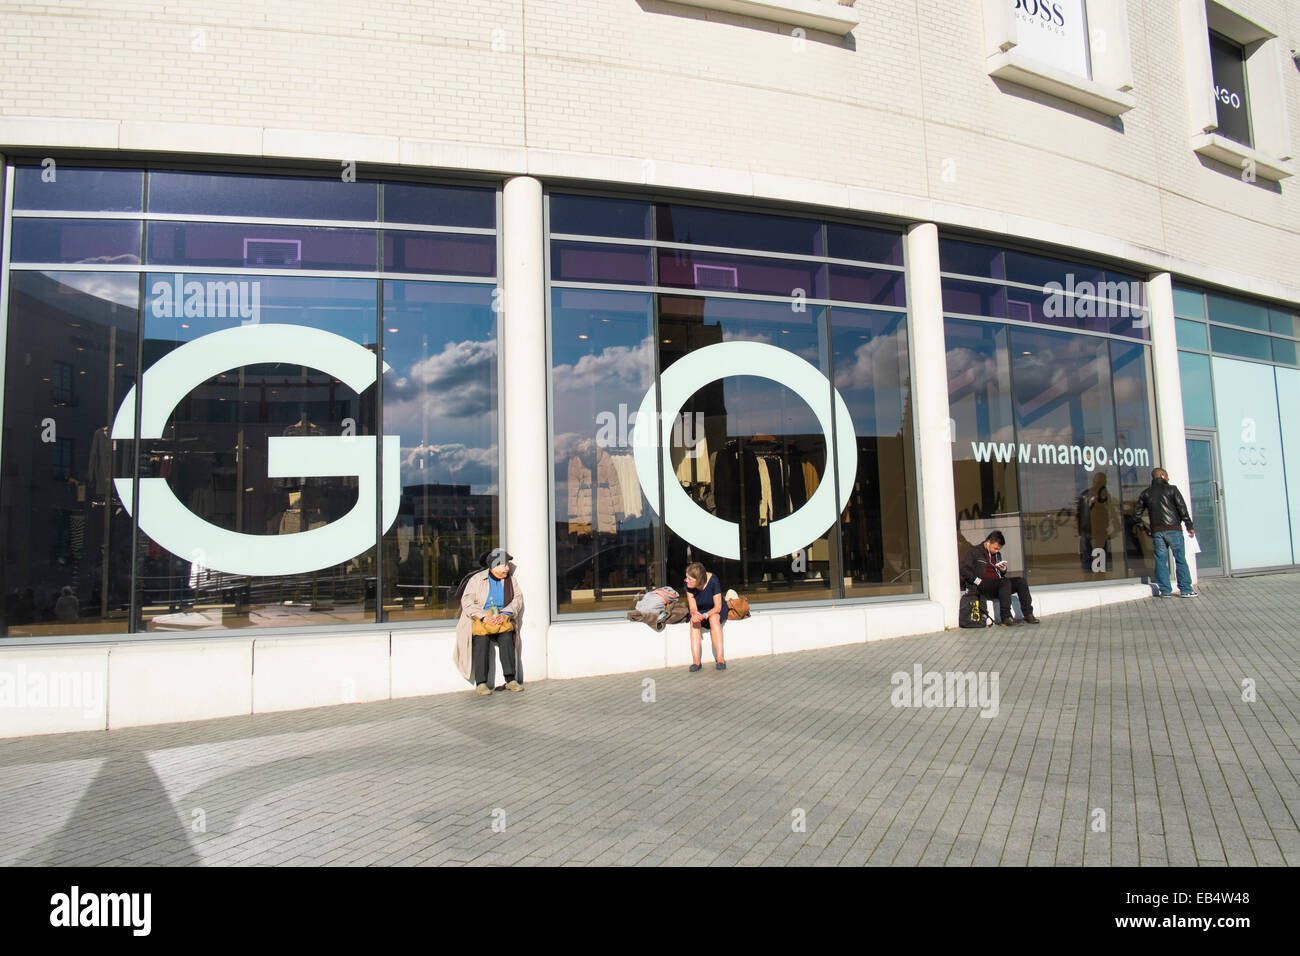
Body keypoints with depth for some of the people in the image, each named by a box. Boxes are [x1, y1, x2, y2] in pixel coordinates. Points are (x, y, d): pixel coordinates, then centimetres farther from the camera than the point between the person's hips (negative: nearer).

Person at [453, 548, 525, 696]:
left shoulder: (511, 579, 10)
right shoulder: (477, 579, 0)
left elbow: (518, 599, 4)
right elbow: (467, 602, -7)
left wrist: (505, 614, -15)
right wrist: (484, 617, -22)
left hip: (501, 618, 2)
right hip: (479, 619, -2)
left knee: (507, 636, -29)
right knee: (481, 638, -32)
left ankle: (511, 680, -28)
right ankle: (481, 683, -31)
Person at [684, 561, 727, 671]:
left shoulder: (713, 581, -27)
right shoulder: (688, 585, -18)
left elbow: (718, 607, -22)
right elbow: (693, 608, -14)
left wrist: (705, 615, -40)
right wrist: (694, 614, -39)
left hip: (716, 611, -2)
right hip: (700, 611, 2)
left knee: (714, 619, -35)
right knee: (694, 621, -30)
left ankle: (720, 659, -34)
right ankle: (696, 661, -35)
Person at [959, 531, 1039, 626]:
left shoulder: (997, 555, 23)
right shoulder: (974, 552, 1)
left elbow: (1002, 575, 31)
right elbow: (964, 569, -9)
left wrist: (1003, 569, 6)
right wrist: (977, 580, -17)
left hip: (997, 583, 7)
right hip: (982, 586, -7)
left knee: (1021, 581, -13)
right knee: (1005, 582, -33)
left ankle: (1028, 615, -13)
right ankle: (1006, 618, -34)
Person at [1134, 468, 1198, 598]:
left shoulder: (1145, 493, 11)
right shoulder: (1171, 489, 2)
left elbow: (1136, 514, 9)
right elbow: (1182, 508, -5)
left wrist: (1144, 528, 18)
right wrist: (1189, 526, -1)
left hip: (1156, 532, 3)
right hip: (1173, 529, -3)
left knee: (1161, 561, 5)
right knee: (1180, 559, 2)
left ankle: (1165, 590, 4)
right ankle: (1186, 589, 2)